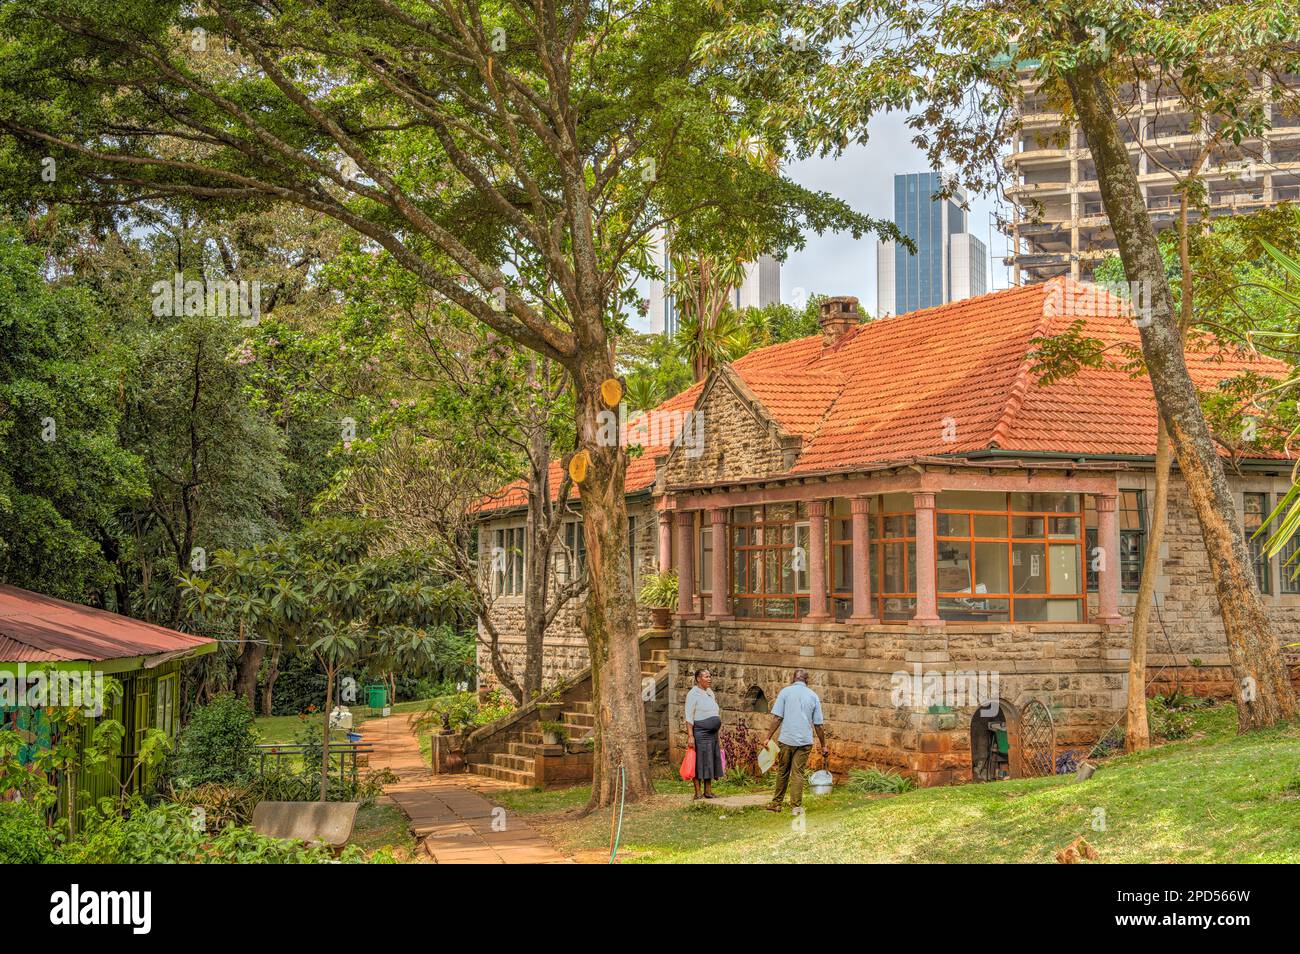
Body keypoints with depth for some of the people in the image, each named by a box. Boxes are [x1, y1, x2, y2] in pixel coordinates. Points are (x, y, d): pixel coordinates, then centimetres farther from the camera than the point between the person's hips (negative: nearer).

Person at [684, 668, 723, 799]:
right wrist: (690, 736, -20)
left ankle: (708, 791, 14)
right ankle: (698, 792, -2)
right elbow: (689, 717, -13)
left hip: (712, 734, 8)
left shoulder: (710, 693, 15)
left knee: (710, 762, 8)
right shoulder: (693, 694, -8)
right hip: (699, 734, -8)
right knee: (699, 762, -5)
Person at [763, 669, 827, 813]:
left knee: (783, 772, 11)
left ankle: (776, 804, 18)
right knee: (798, 773, 2)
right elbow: (818, 725, 8)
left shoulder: (785, 692, 2)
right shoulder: (813, 696, 7)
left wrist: (768, 737, -1)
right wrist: (823, 746, 14)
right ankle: (796, 805, -4)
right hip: (805, 741, 1)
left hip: (786, 739, -1)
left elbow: (778, 718, -4)